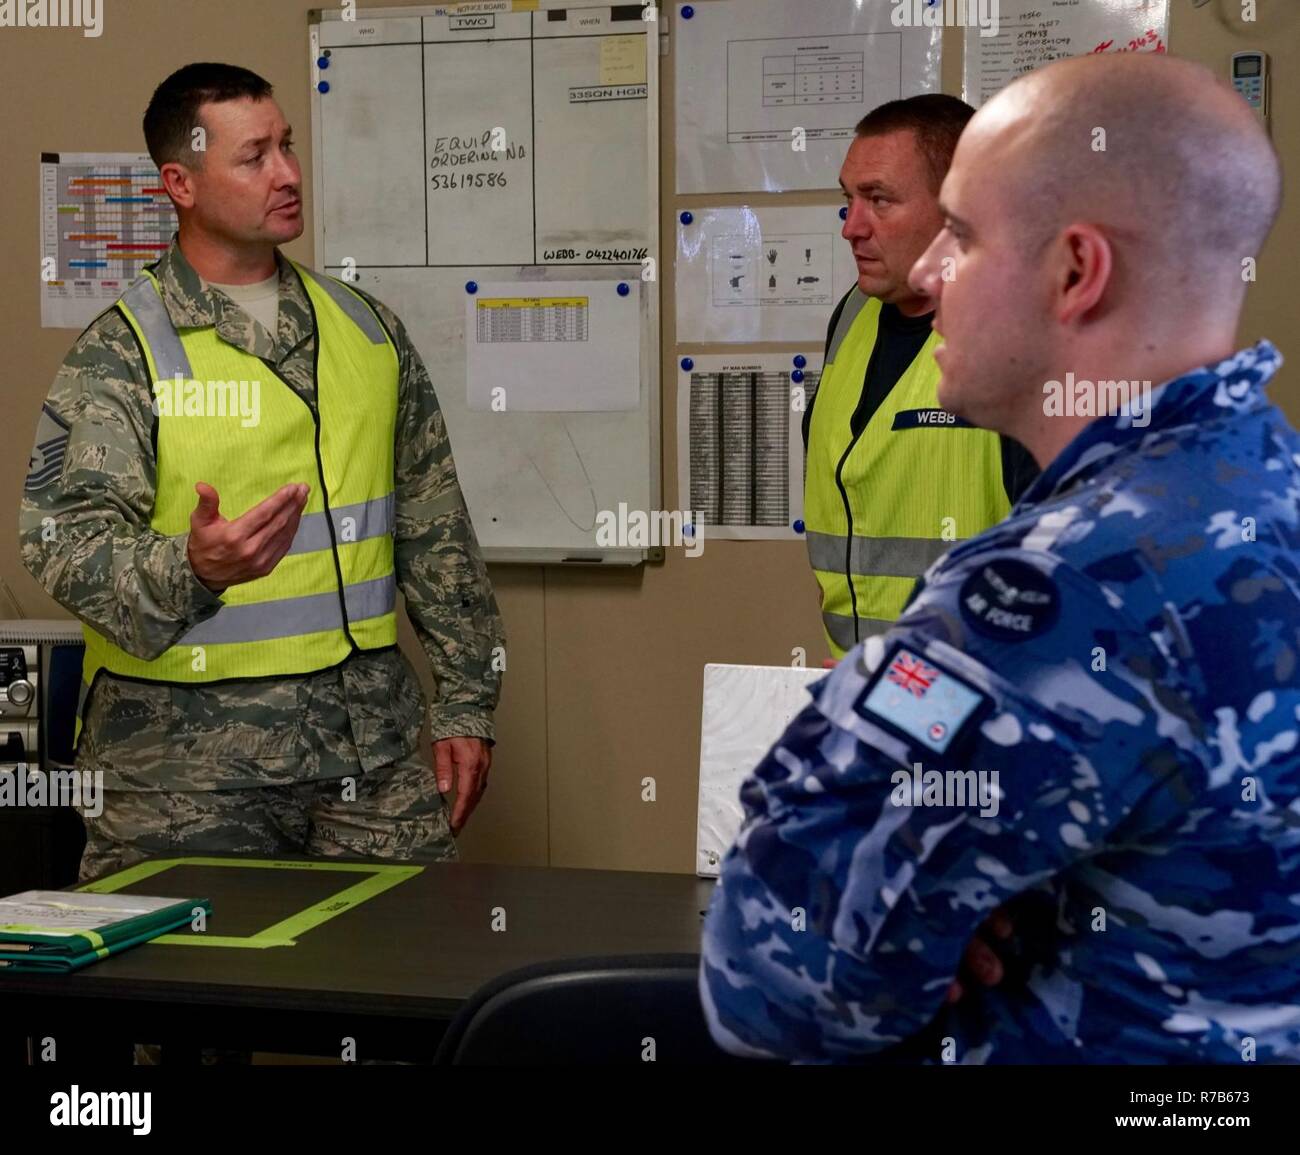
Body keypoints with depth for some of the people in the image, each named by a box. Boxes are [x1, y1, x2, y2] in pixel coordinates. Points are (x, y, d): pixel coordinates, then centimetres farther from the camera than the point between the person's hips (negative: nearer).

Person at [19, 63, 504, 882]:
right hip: (190, 758, -4)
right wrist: (190, 571, -32)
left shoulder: (370, 332, 11)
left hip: (374, 748, 4)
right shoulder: (121, 353, -4)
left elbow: (438, 533, 13)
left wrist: (466, 703, 9)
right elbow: (65, 539, -12)